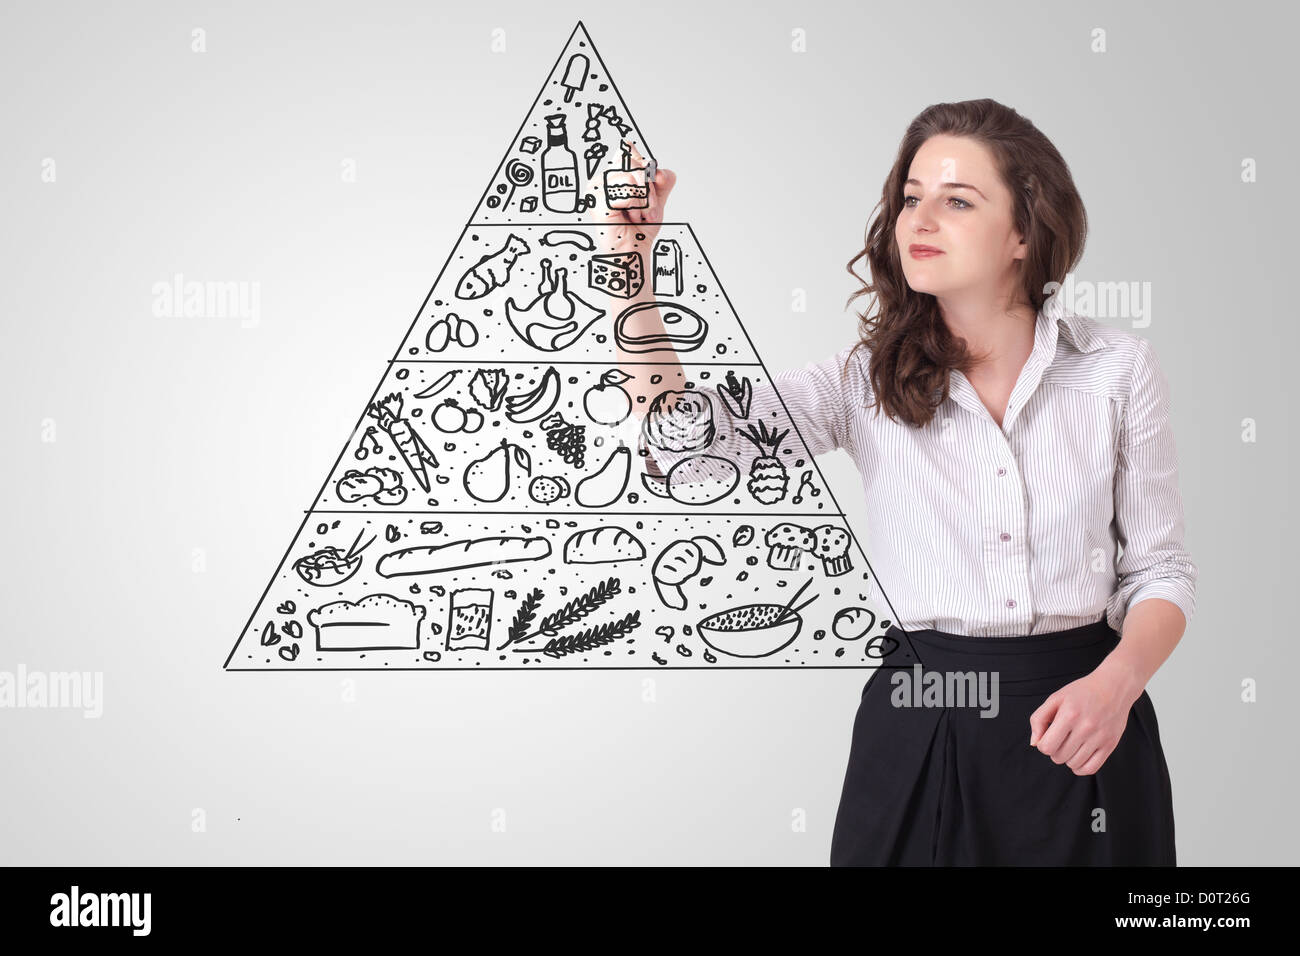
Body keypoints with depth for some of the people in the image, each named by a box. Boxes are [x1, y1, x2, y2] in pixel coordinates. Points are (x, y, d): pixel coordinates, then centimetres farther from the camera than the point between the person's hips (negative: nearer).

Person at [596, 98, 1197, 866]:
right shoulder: (867, 379, -2)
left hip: (1084, 724, 0)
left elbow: (1161, 569, 2)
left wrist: (1116, 682, -17)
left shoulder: (1118, 367, -1)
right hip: (921, 728, 0)